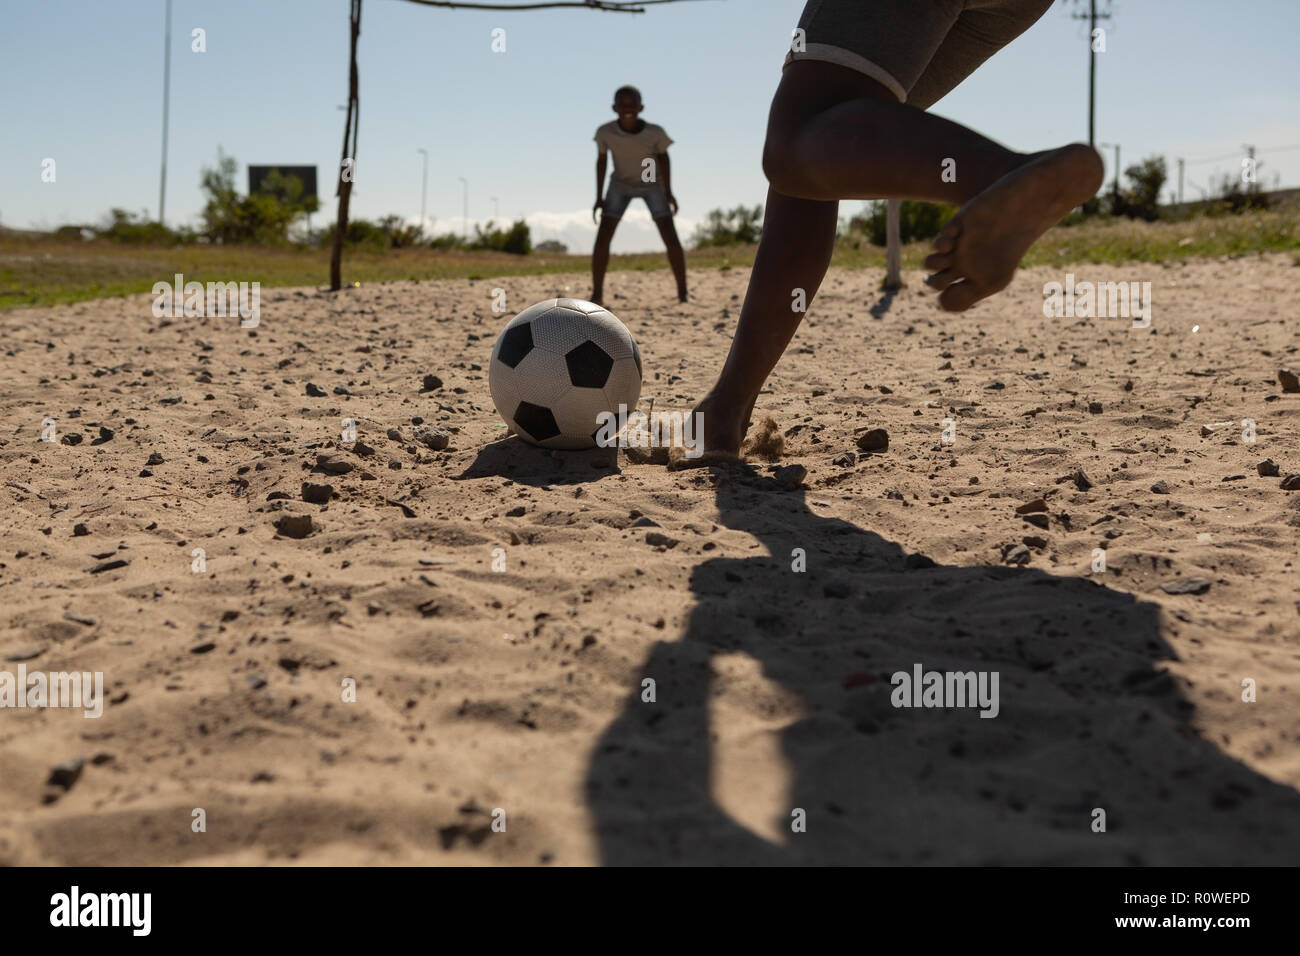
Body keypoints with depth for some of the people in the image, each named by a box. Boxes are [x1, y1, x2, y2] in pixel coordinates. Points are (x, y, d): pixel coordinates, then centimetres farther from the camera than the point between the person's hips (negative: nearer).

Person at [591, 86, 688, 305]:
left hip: (652, 185, -1)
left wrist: (668, 192, -6)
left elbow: (663, 156, -10)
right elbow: (601, 160, -11)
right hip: (620, 186, 1)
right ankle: (596, 293, -2)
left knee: (670, 238, -13)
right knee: (602, 238, -12)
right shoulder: (605, 132, -27)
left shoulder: (655, 132, -29)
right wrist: (599, 197, -10)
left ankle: (683, 292, -2)